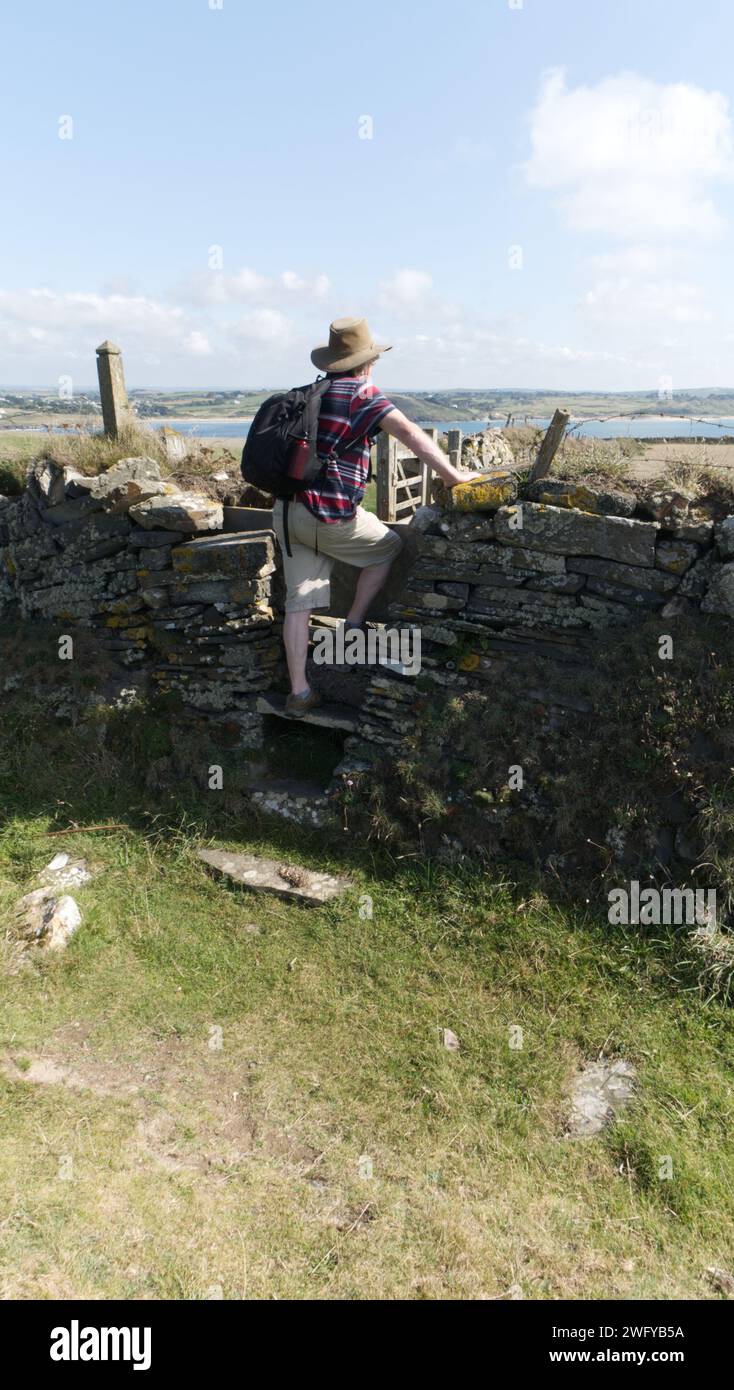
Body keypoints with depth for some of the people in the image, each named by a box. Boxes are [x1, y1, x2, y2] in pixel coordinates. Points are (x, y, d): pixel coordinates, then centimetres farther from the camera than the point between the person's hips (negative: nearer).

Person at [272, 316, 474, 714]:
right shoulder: (362, 393, -5)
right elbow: (410, 433, -17)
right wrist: (452, 475, -17)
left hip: (287, 510, 7)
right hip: (329, 515, -7)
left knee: (298, 601, 6)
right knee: (389, 548, 18)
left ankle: (298, 693, 8)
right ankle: (352, 628, 17)